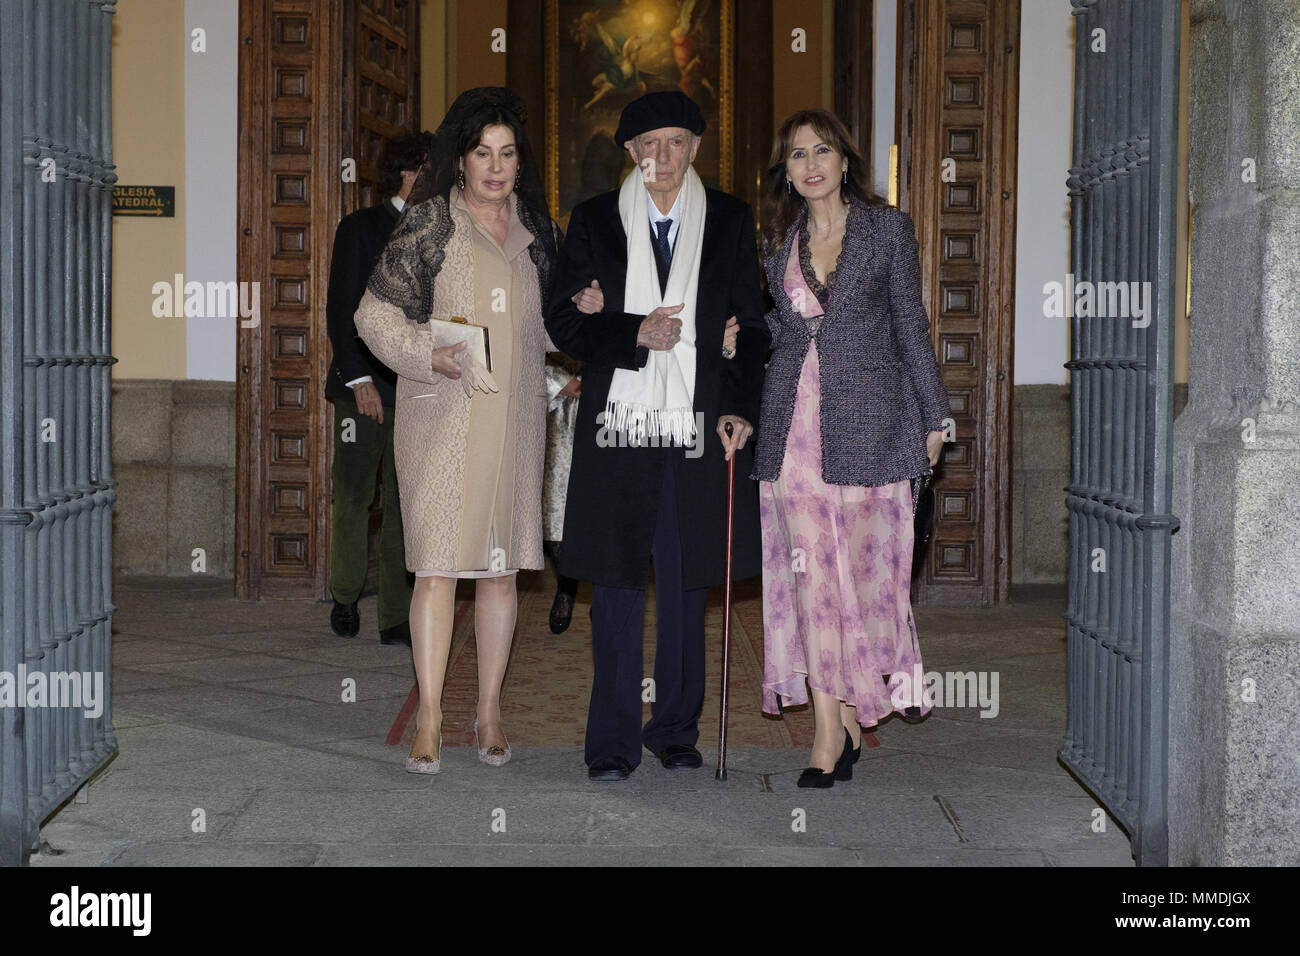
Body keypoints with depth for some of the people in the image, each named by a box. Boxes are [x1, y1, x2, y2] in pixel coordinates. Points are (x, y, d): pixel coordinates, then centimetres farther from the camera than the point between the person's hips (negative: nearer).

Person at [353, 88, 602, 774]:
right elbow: (376, 313, -2)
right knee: (437, 566, -5)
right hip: (441, 416, -4)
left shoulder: (535, 228, 13)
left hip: (514, 416, 4)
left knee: (501, 568, 7)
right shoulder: (429, 221, -1)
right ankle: (429, 721, 2)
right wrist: (434, 356, -16)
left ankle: (489, 714, 18)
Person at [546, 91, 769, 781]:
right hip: (618, 425, -1)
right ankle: (613, 740, 7)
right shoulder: (595, 221, 5)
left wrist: (741, 409, -4)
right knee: (618, 585, 0)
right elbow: (562, 321, 3)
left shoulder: (730, 222, 8)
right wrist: (636, 333, -13)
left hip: (700, 430, 1)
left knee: (686, 583, 7)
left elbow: (751, 326, 8)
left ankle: (676, 730, 19)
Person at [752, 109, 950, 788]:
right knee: (810, 566, -4)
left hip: (867, 412, -2)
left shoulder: (887, 229, 4)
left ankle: (850, 713, 17)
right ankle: (834, 727, -2)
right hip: (794, 414, 3)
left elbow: (910, 323, 6)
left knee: (862, 561, 0)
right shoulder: (782, 240, 13)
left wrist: (932, 415, 6)